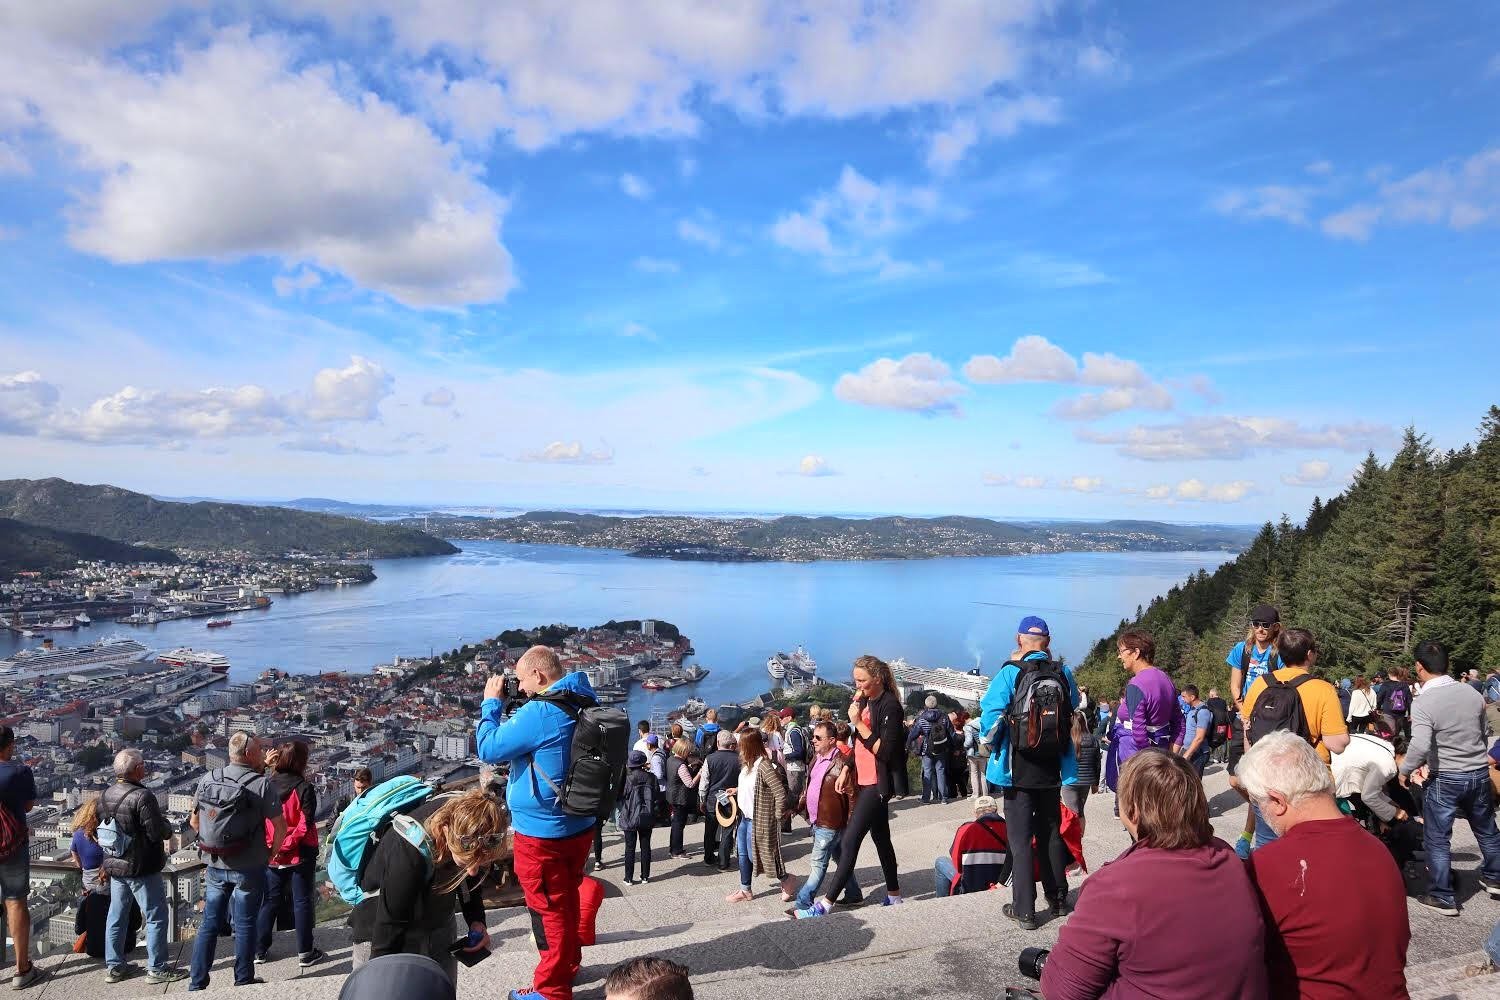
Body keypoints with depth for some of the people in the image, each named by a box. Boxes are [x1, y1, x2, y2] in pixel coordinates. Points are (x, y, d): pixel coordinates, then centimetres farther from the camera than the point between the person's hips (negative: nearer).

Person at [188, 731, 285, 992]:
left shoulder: (208, 779, -1)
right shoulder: (261, 784, -15)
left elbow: (194, 821, 7)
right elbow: (280, 826, -16)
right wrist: (272, 851, 2)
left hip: (215, 865, 4)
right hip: (249, 868, -4)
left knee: (209, 924, 15)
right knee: (244, 925, 8)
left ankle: (197, 982, 21)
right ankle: (243, 980, 18)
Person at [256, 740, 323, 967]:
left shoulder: (268, 786, -2)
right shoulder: (304, 788, -15)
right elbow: (305, 824, -20)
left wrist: (272, 847, 10)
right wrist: (288, 845, -13)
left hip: (272, 855, 4)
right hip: (300, 854, -4)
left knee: (269, 901, 17)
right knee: (302, 901, 5)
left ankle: (260, 949, 23)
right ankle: (305, 953, 10)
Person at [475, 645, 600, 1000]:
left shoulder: (540, 711, -24)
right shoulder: (586, 703, 3)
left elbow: (489, 749, -15)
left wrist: (490, 702, -5)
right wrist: (507, 706, 9)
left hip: (542, 833, -8)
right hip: (580, 825, 8)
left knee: (549, 908, 6)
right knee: (567, 900, 22)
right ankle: (569, 965, 39)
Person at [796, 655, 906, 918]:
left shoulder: (890, 706, -16)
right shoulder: (866, 701, 9)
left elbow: (885, 751, -21)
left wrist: (858, 723, -21)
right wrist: (846, 770, 13)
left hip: (877, 784, -9)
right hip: (864, 781, 9)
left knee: (849, 842, -10)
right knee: (881, 838, 17)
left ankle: (825, 903, -9)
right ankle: (894, 896, 29)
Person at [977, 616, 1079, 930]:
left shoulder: (1010, 674, -15)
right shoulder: (1064, 675, -3)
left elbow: (990, 719, -16)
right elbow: (1073, 713, 12)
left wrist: (993, 742, 4)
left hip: (1018, 771, -4)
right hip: (1052, 769, 4)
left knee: (1021, 839, 4)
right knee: (1051, 833, 18)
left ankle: (1024, 910, 6)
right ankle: (1058, 899, 29)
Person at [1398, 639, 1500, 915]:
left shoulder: (1423, 703, -21)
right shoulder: (1472, 693, -3)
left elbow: (1420, 745, -30)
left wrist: (1404, 770, -13)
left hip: (1445, 779, -6)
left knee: (1437, 839, 6)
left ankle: (1442, 897, 12)